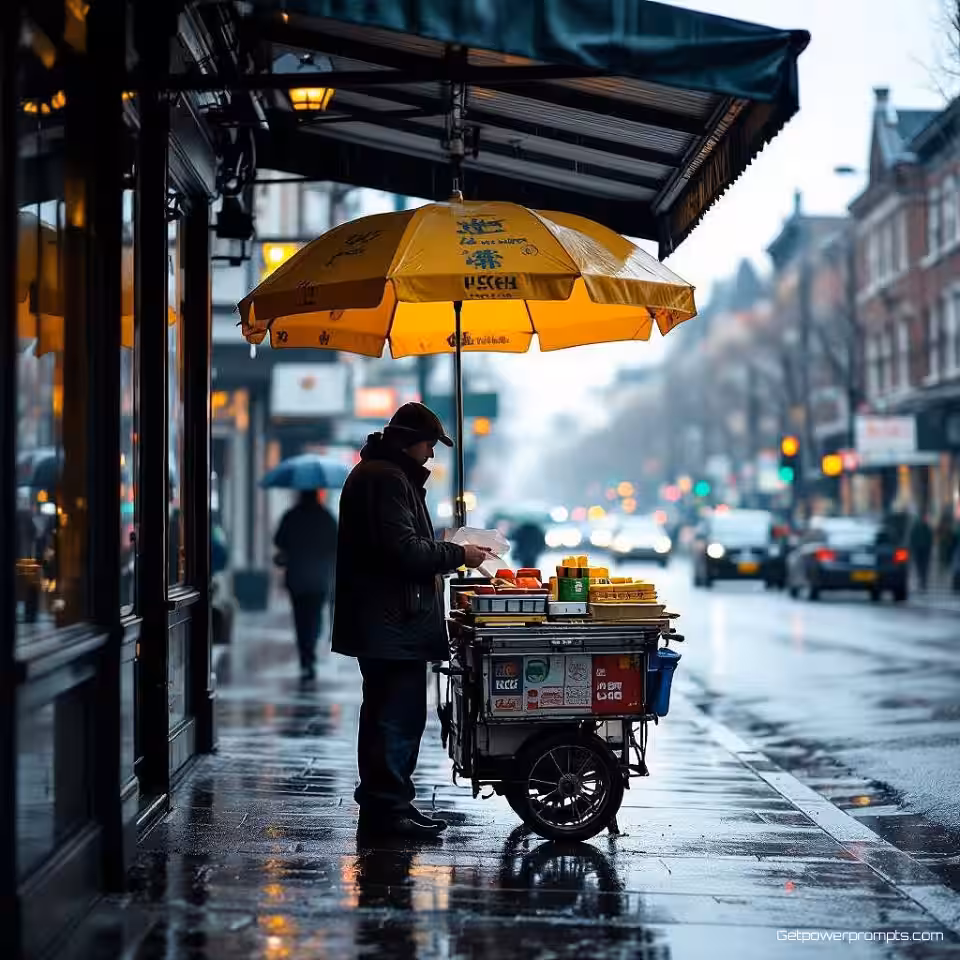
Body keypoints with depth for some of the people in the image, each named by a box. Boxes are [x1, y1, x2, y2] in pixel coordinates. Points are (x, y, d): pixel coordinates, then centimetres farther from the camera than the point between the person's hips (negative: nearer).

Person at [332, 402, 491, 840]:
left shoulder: (373, 473, 20)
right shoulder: (388, 479, -14)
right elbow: (403, 549, -22)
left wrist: (443, 557, 15)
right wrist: (457, 554, -12)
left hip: (378, 621, 12)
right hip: (394, 623, -12)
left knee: (384, 714, 15)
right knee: (399, 716, -9)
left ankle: (380, 805, 22)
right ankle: (389, 807, -7)